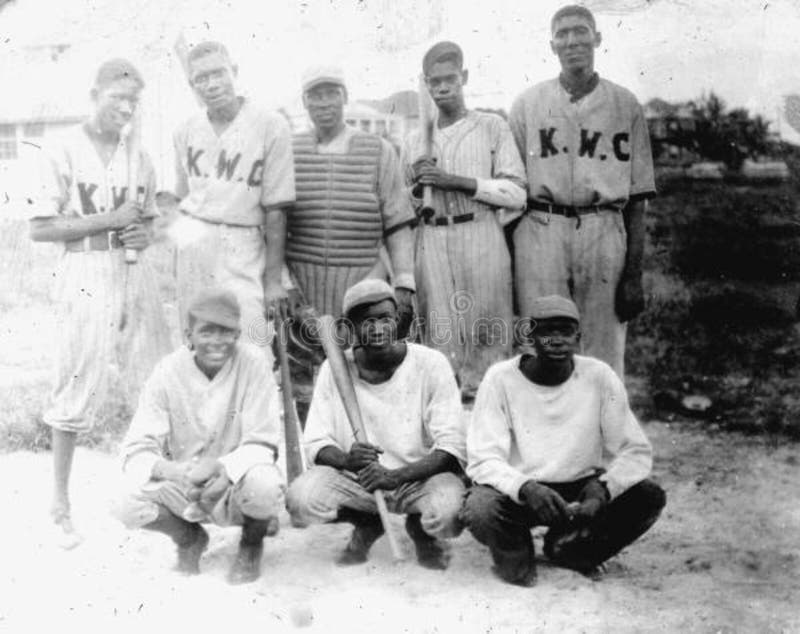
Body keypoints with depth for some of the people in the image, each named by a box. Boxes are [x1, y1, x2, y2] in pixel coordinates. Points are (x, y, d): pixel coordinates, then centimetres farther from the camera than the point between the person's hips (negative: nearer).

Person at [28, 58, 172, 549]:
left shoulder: (138, 156, 11)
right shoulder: (64, 149, -4)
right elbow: (40, 228, -8)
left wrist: (145, 232, -2)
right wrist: (109, 219, -15)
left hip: (136, 273, 5)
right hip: (87, 274, -5)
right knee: (79, 389, -1)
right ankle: (61, 505, 14)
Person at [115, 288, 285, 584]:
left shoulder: (252, 362, -15)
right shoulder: (168, 372, -11)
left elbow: (261, 444, -15)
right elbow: (136, 451, -14)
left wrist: (221, 467, -35)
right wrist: (167, 468, -37)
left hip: (236, 483, -2)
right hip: (184, 487, 2)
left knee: (265, 487, -35)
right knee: (130, 505, -26)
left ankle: (253, 541, 4)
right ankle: (189, 538, 10)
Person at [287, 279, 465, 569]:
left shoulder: (431, 364, -11)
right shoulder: (334, 369, -3)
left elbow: (451, 447, -15)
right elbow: (316, 444, -4)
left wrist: (397, 476, -29)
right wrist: (347, 460, -27)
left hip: (420, 476, -2)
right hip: (356, 480, 2)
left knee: (449, 515, -34)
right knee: (300, 498, -25)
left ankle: (420, 528, 7)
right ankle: (367, 524, 8)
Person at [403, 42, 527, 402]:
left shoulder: (492, 127, 9)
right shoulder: (415, 141, 20)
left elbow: (516, 193, -1)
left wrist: (458, 182, -9)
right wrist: (417, 185, 2)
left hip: (481, 237, -3)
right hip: (431, 241, 3)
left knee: (486, 330, -8)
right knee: (438, 330, -3)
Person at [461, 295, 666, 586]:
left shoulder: (599, 377, -9)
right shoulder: (501, 379, -14)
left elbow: (636, 452, -7)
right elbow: (483, 460, -17)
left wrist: (603, 488, -27)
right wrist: (525, 488, -36)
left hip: (582, 489, 3)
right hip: (517, 492, -2)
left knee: (650, 497, -20)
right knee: (479, 510, -34)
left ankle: (568, 548, 5)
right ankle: (516, 553, 4)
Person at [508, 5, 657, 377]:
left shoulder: (625, 105, 10)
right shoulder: (527, 104, 12)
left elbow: (637, 197, 8)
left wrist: (634, 273, 0)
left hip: (604, 234, 0)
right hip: (540, 233, 0)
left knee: (604, 355, 1)